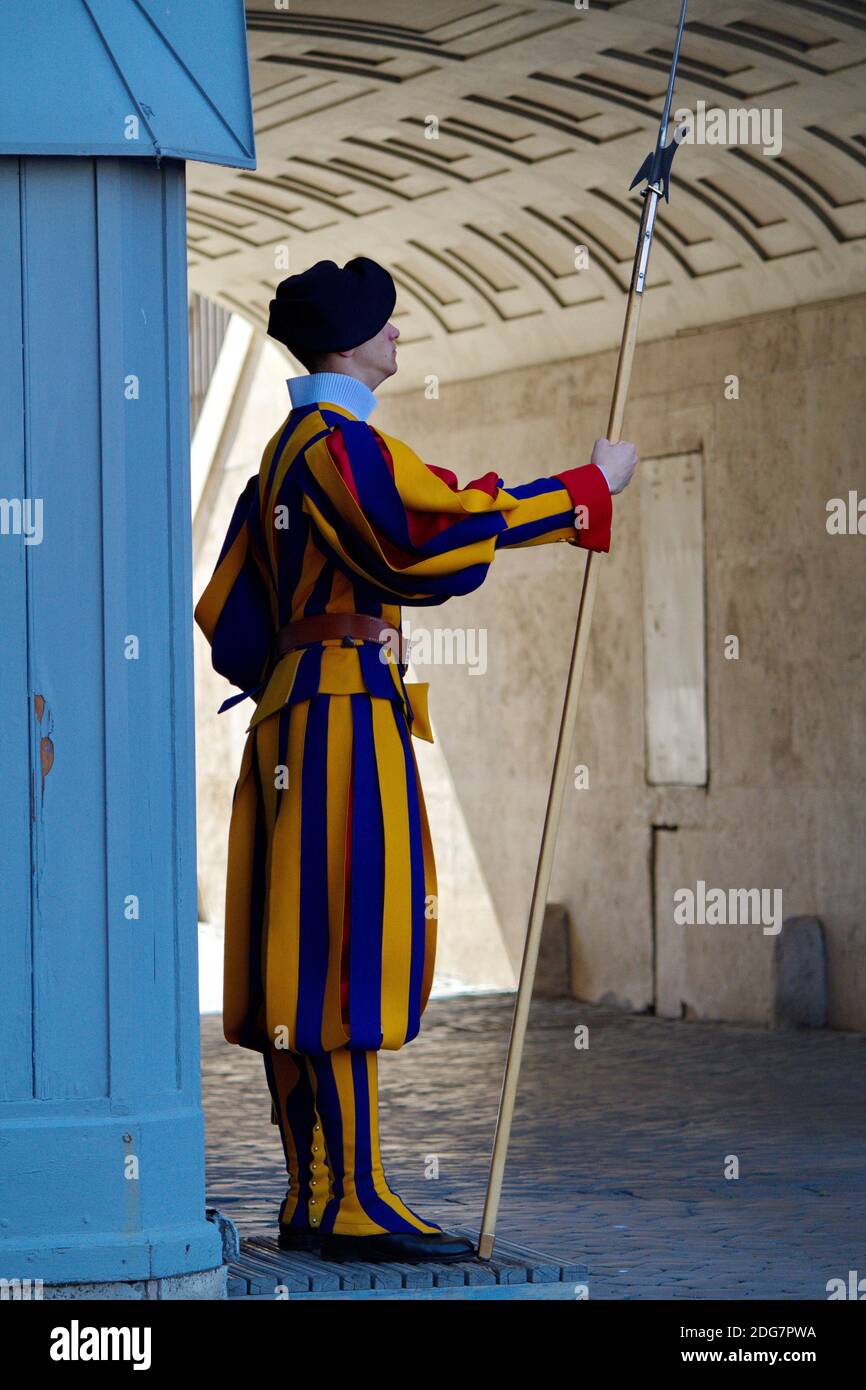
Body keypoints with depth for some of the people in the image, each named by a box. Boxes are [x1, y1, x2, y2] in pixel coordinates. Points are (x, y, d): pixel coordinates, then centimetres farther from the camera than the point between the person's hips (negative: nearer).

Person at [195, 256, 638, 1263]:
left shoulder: (287, 452, 19)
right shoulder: (338, 443, -12)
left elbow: (231, 618, 22)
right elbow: (435, 538, -24)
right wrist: (591, 488, -17)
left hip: (291, 716, 10)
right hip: (350, 717, -10)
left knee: (298, 963, 8)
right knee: (346, 948, -12)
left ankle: (312, 1199, 10)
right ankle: (352, 1201, -14)